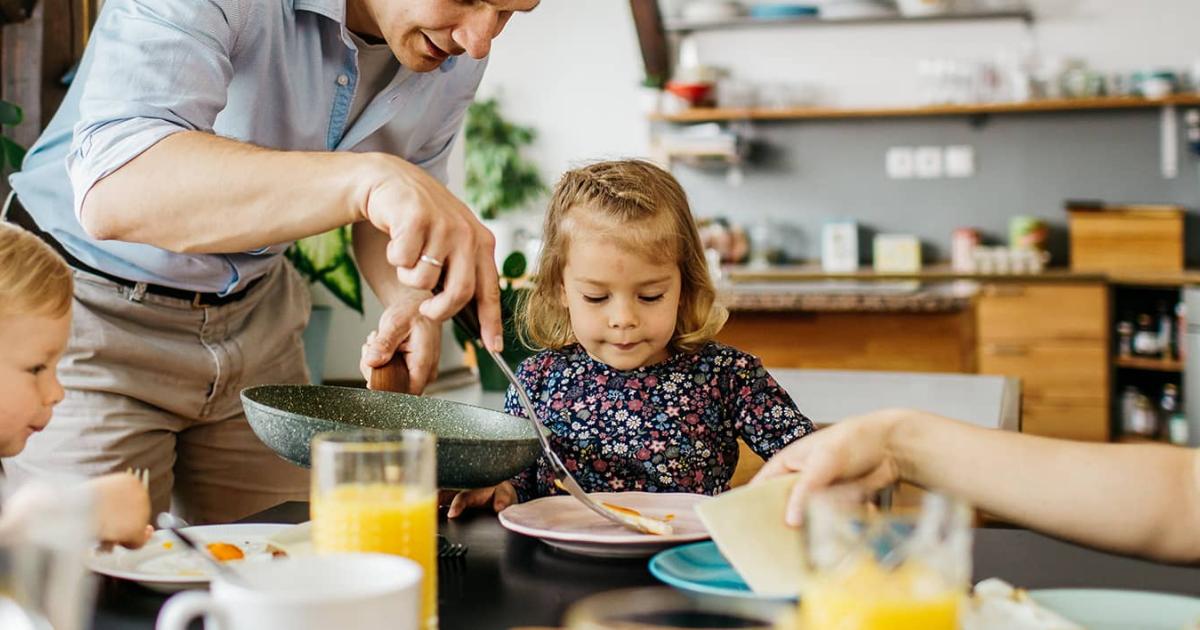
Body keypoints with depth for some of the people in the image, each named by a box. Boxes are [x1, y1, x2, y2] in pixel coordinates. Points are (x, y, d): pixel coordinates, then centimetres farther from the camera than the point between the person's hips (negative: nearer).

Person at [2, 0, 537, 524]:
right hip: (89, 309, -5)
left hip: (256, 315, 5)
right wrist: (370, 178, -52)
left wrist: (411, 299, -13)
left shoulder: (457, 51, -8)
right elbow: (112, 193, -43)